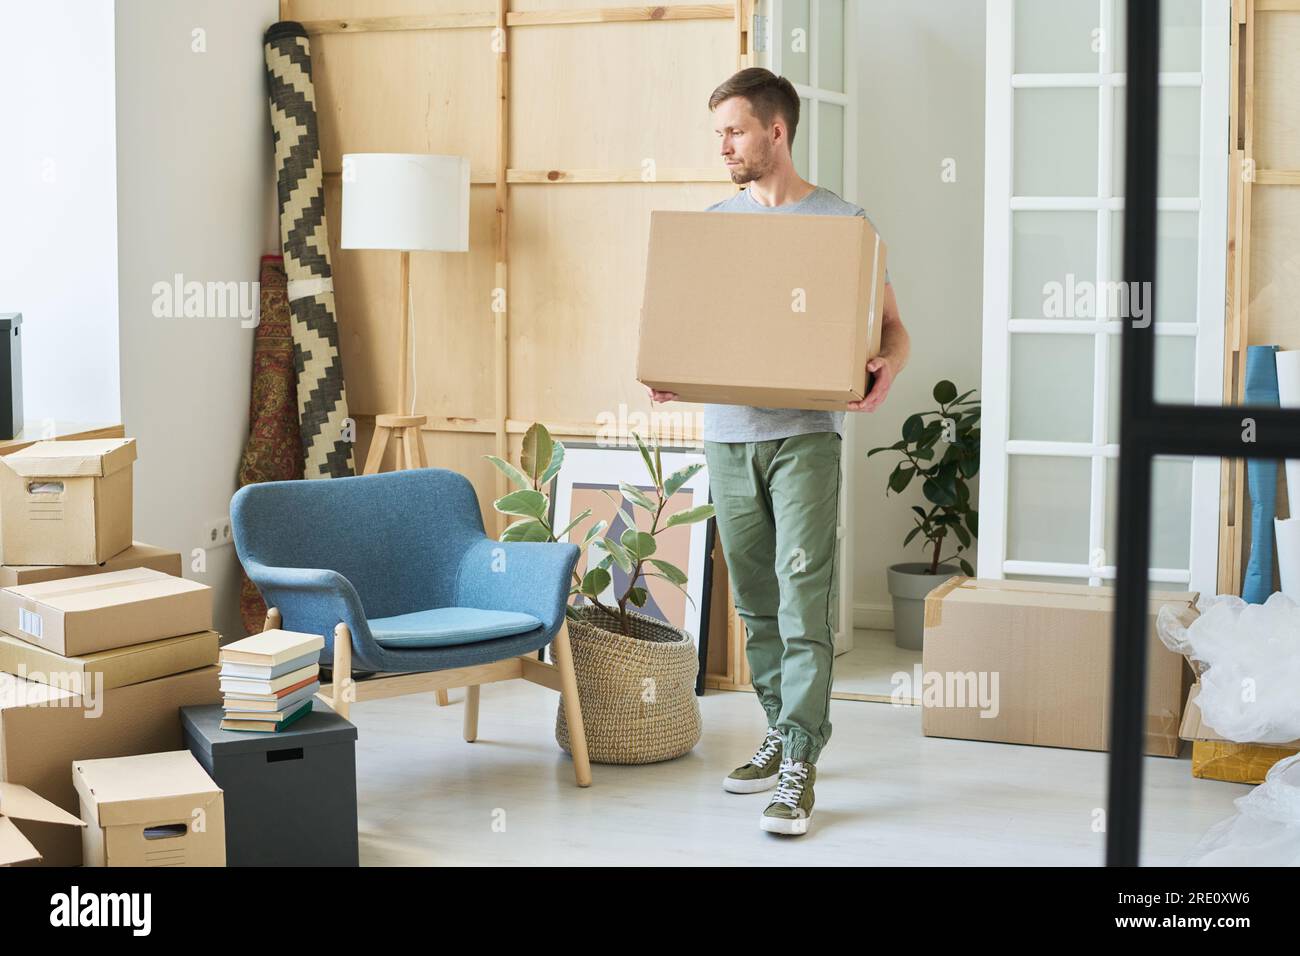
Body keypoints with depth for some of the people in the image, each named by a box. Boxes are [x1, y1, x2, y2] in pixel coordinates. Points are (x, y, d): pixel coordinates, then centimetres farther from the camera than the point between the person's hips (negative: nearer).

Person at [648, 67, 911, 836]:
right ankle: (784, 733, 24)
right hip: (728, 433, 5)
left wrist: (886, 369, -19)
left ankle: (800, 766, -8)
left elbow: (891, 325, 3)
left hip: (805, 434, -5)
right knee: (756, 602, 11)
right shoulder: (712, 223, 14)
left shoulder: (842, 222, 0)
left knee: (804, 600, -10)